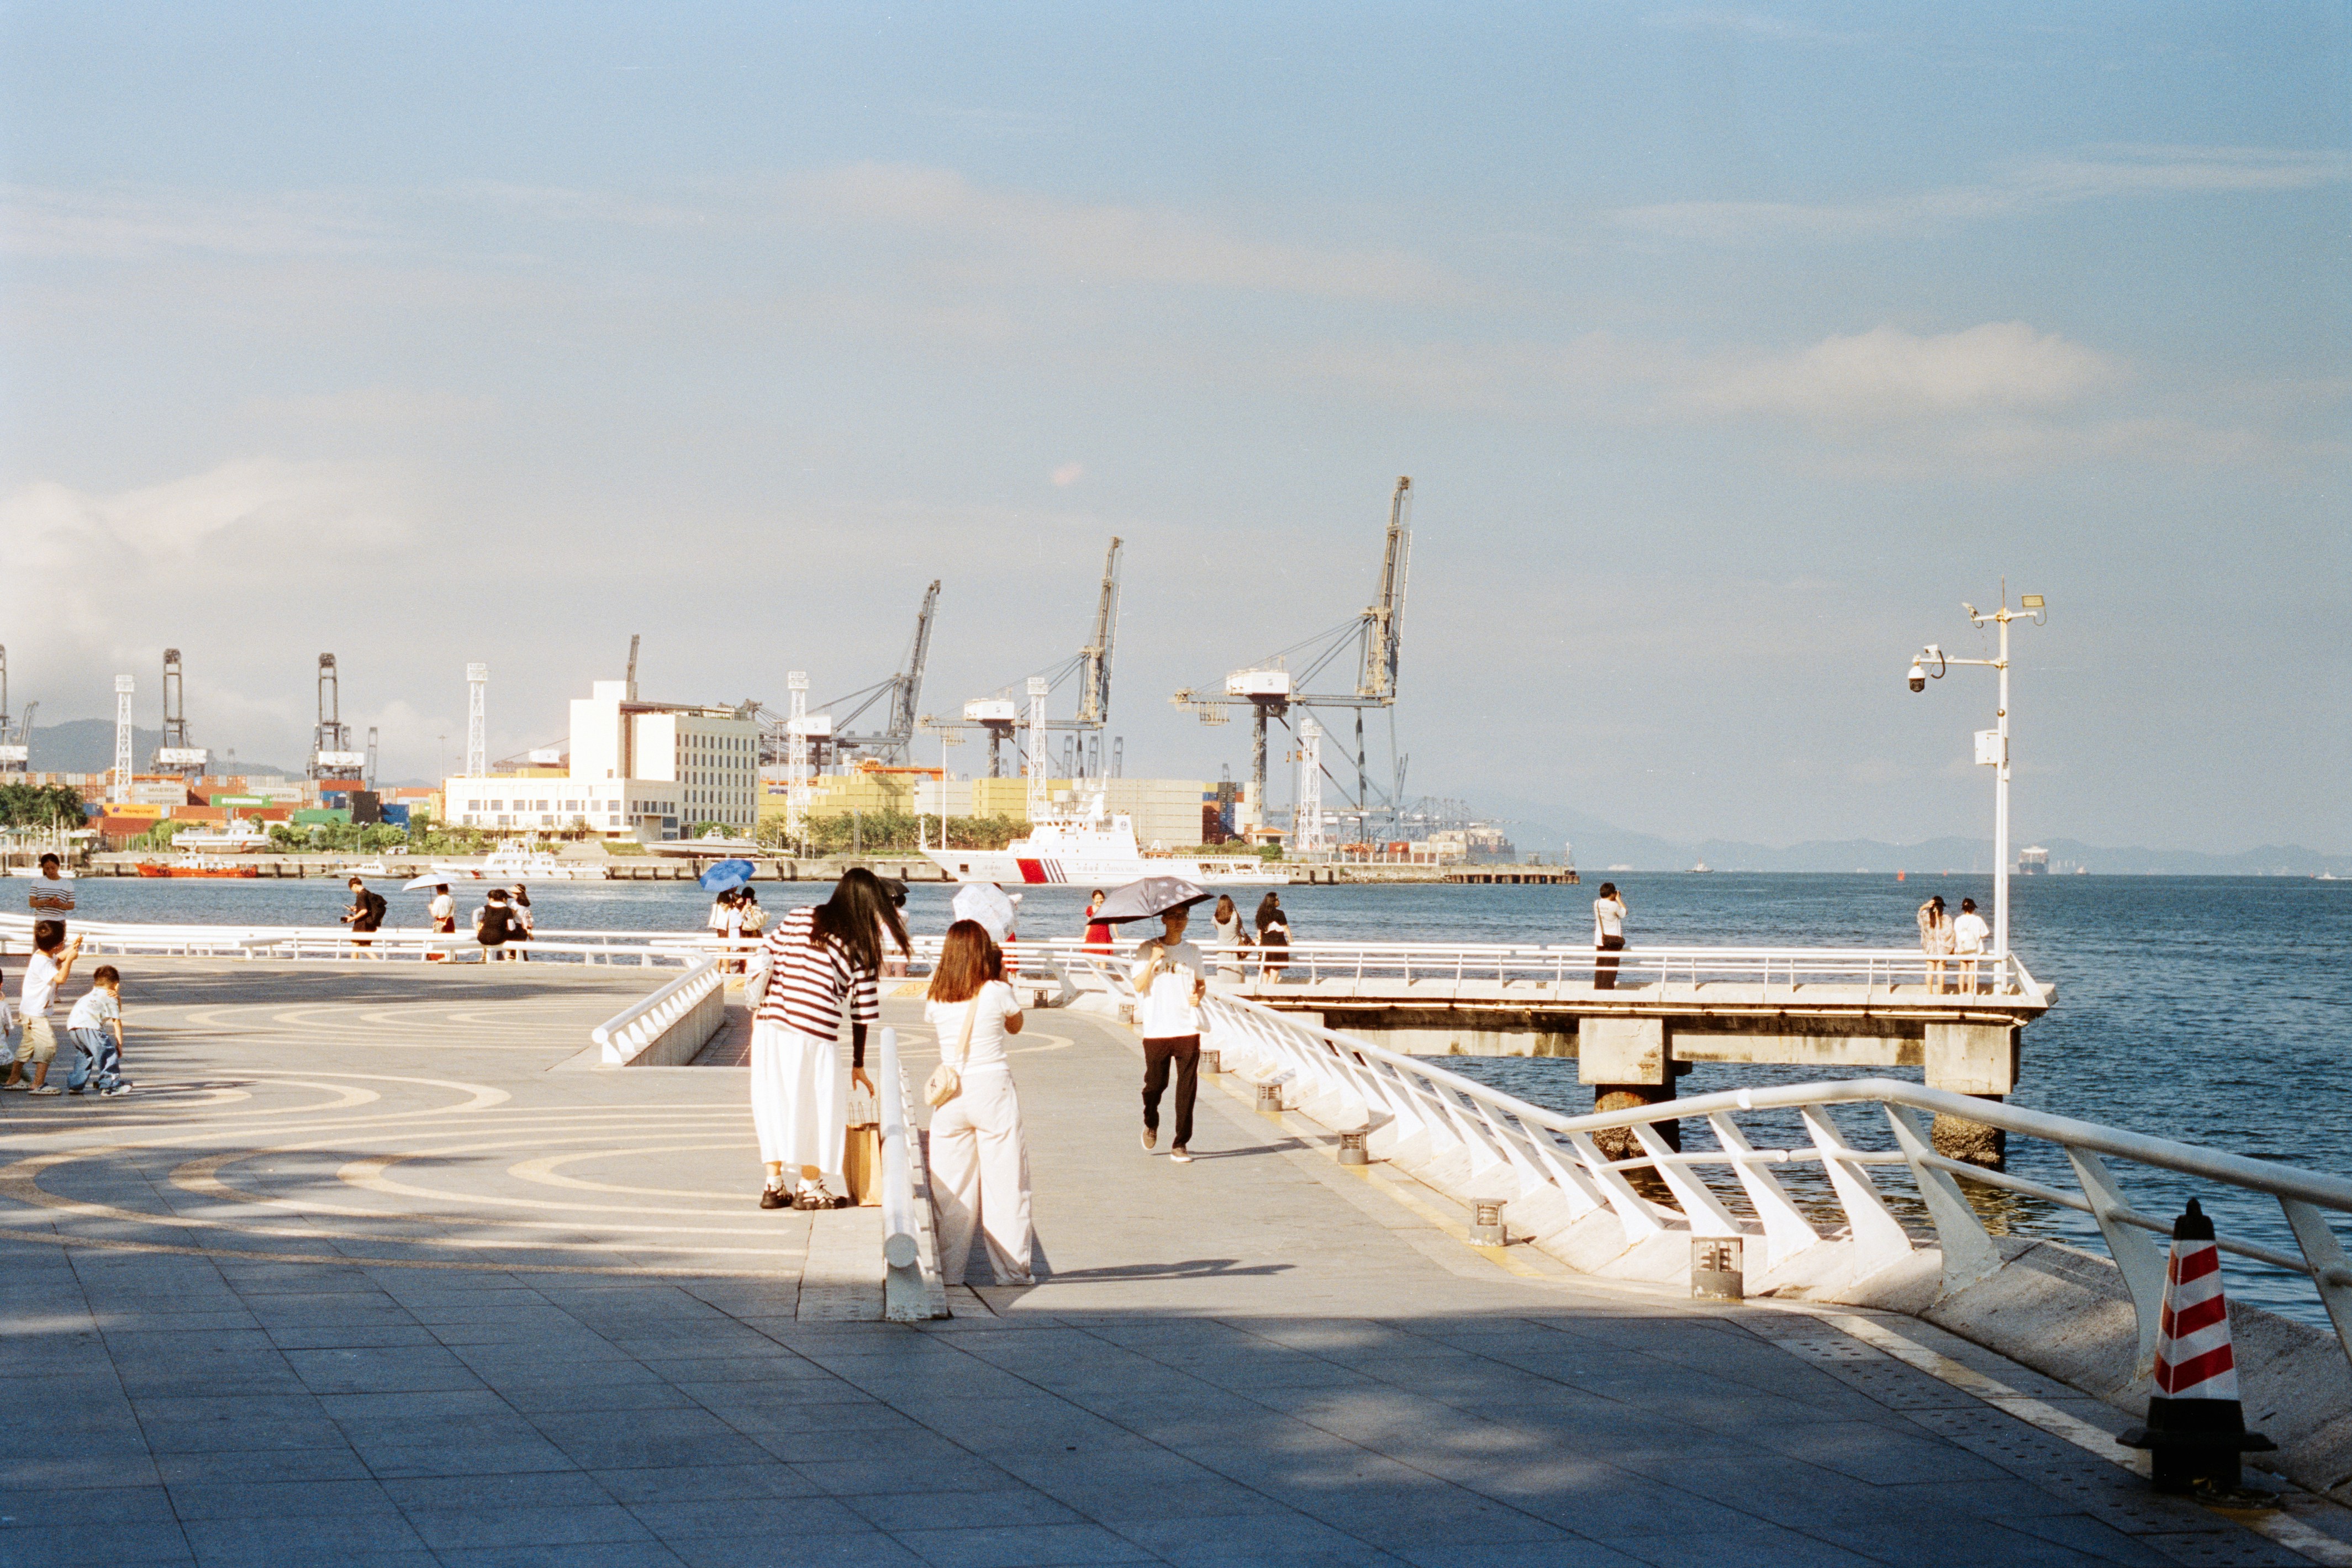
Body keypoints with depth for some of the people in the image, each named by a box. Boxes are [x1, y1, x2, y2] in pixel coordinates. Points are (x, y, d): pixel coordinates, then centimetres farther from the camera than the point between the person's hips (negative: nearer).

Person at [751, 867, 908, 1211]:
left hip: (771, 1026, 4)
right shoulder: (861, 947, 0)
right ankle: (809, 1188, 20)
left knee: (774, 1102, 16)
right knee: (817, 1106, 12)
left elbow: (764, 959, 10)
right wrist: (858, 1065, 12)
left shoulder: (798, 918, 8)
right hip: (814, 1034, -4)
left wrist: (759, 1009, 22)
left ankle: (773, 1185, 21)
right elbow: (863, 1011, 3)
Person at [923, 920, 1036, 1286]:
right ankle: (1012, 1269, 8)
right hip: (993, 1090, -2)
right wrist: (1002, 980, 16)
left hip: (950, 1097, 3)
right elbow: (1015, 1026, 12)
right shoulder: (998, 992, -7)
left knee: (951, 1187, 8)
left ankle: (948, 1270, 9)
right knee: (1004, 1183, 5)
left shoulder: (936, 997, 0)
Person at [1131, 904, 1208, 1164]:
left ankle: (1181, 1145, 1)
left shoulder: (1192, 951, 11)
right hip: (1156, 1030, -2)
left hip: (1187, 1028, 2)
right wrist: (1153, 961, -17)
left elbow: (1202, 983, 21)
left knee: (1187, 1089, -4)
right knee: (1155, 1084, 2)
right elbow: (1139, 986, -5)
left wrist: (1199, 995, -1)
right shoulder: (1148, 949, 2)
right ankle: (1151, 1125, 34)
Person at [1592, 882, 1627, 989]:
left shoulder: (1596, 904, 0)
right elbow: (1624, 913, -1)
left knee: (1600, 964, 12)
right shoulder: (1614, 905, -18)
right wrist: (1618, 899, 3)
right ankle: (1607, 987, -3)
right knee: (1611, 965, 0)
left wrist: (1614, 899, 14)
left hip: (1599, 939, 6)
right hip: (1613, 939, -6)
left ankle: (1598, 987, 12)